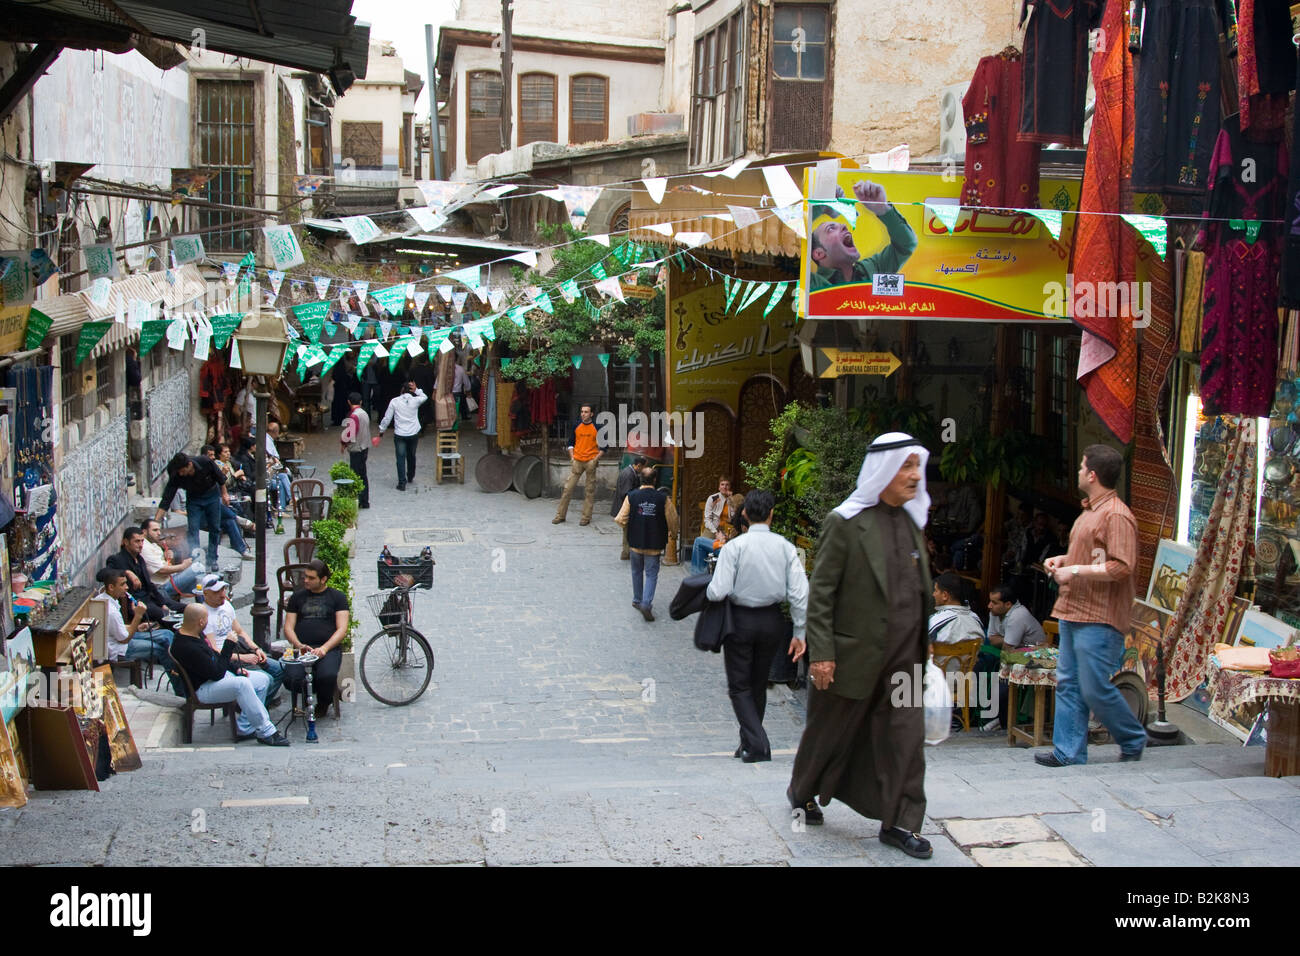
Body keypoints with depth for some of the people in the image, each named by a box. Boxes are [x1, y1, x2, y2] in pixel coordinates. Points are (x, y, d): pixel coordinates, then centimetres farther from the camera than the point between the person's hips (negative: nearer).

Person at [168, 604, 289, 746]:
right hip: (203, 689, -11)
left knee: (263, 679, 3)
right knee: (242, 684, -35)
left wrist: (236, 668, 9)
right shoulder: (187, 648, -26)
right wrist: (229, 645, -18)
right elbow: (217, 673, -25)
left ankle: (244, 728, 0)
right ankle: (266, 733, -28)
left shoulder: (196, 634, 5)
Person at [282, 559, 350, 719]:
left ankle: (323, 704, 2)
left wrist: (324, 648, -14)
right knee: (292, 682, -29)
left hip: (329, 649, -2)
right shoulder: (298, 596, 20)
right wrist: (298, 645, -7)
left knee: (327, 677, -34)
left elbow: (342, 629, 2)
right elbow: (288, 627, 14)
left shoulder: (338, 597, 12)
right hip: (302, 650, 2)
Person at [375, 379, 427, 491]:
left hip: (399, 435, -2)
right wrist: (416, 390, 8)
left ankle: (402, 483, -7)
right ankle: (410, 477, 40)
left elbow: (387, 418, -3)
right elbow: (425, 397, 20)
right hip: (414, 434, 2)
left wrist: (381, 432, 8)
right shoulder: (415, 400, -5)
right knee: (411, 456, 21)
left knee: (401, 458, -1)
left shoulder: (395, 401, -6)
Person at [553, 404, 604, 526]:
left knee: (589, 491, 1)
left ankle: (586, 517, 8)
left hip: (590, 462, -3)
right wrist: (572, 457, 5)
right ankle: (560, 515, 5)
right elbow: (571, 443, 17)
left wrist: (596, 458, -8)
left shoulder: (597, 428, -1)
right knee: (568, 488, -1)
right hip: (577, 461, 3)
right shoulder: (576, 426, 8)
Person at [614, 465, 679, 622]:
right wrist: (673, 532, 18)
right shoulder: (663, 498, -12)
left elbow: (621, 519, -7)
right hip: (654, 544, -2)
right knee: (651, 574, 5)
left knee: (637, 571, 21)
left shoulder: (631, 497, -10)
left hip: (636, 542, 2)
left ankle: (637, 600, 32)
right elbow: (672, 520, -4)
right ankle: (646, 604, -10)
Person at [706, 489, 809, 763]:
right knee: (759, 685, 19)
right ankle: (749, 743, 28)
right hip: (772, 621, 4)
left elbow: (719, 591, -19)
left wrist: (708, 592, 4)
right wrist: (800, 633, -2)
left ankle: (757, 744, -6)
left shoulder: (734, 546, -14)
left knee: (739, 686, 7)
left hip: (741, 619, -4)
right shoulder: (785, 547, -6)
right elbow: (800, 593, -9)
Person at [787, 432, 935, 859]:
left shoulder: (912, 521, 8)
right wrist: (821, 652, -16)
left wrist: (922, 645, 14)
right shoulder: (846, 522, -11)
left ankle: (900, 823, 12)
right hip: (855, 654, -5)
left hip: (904, 656, 5)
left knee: (906, 737, 3)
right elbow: (821, 591, -11)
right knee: (830, 730, 12)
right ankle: (802, 793, 36)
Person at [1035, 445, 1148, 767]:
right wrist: (1064, 559, 13)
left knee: (1095, 689, -5)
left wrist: (1075, 571, -18)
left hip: (1099, 619, -10)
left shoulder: (1116, 516, -15)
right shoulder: (1090, 511, 17)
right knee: (1068, 684, 8)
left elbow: (1121, 568, -22)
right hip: (1073, 612, 10)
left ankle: (1134, 739, 15)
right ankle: (1068, 751, 12)